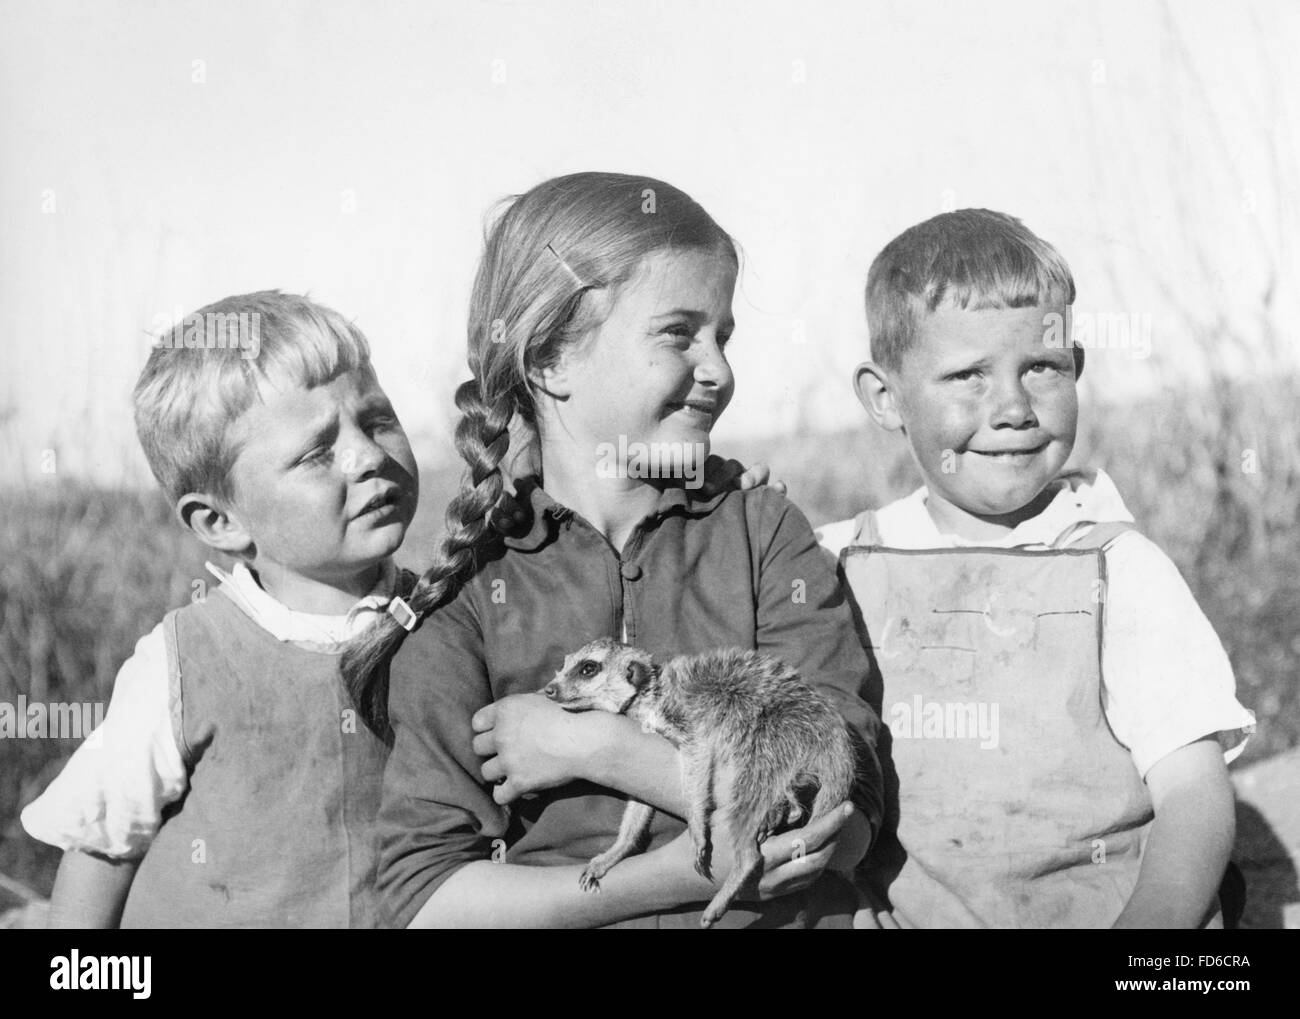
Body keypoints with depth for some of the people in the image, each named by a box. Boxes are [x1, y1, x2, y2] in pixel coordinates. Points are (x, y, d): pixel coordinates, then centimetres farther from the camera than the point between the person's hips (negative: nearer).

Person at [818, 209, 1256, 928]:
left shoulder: (1117, 571, 1)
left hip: (1097, 911, -2)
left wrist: (1146, 923, -20)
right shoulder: (836, 568, 6)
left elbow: (1196, 802, -4)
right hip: (893, 915, 2)